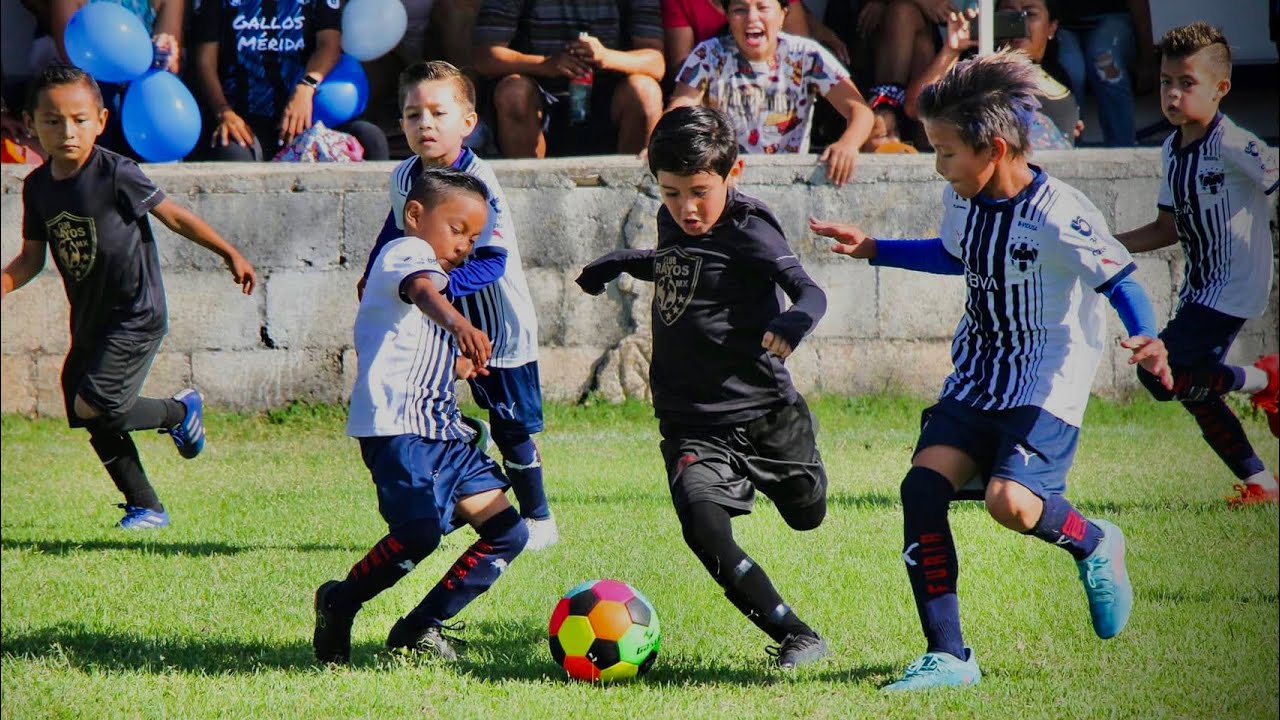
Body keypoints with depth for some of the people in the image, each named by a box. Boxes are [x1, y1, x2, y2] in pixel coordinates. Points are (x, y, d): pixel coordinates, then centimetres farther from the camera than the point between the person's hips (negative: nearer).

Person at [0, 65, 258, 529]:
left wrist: (230, 255, -4)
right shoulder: (37, 187, 0)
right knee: (95, 425, 7)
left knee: (93, 407, -15)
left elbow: (173, 216, -8)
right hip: (88, 319, 7)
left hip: (135, 316, -7)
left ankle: (181, 411, 10)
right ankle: (146, 507, 21)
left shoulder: (115, 174, -17)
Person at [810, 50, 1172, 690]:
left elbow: (1121, 283, -14)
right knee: (922, 485, -13)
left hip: (1048, 388, -7)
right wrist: (872, 250, 24)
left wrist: (1145, 340, -33)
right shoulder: (962, 201, 3)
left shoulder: (1060, 217, -20)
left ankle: (1095, 544, 10)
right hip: (976, 381, 7)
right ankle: (947, 656, -6)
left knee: (1010, 500, -27)